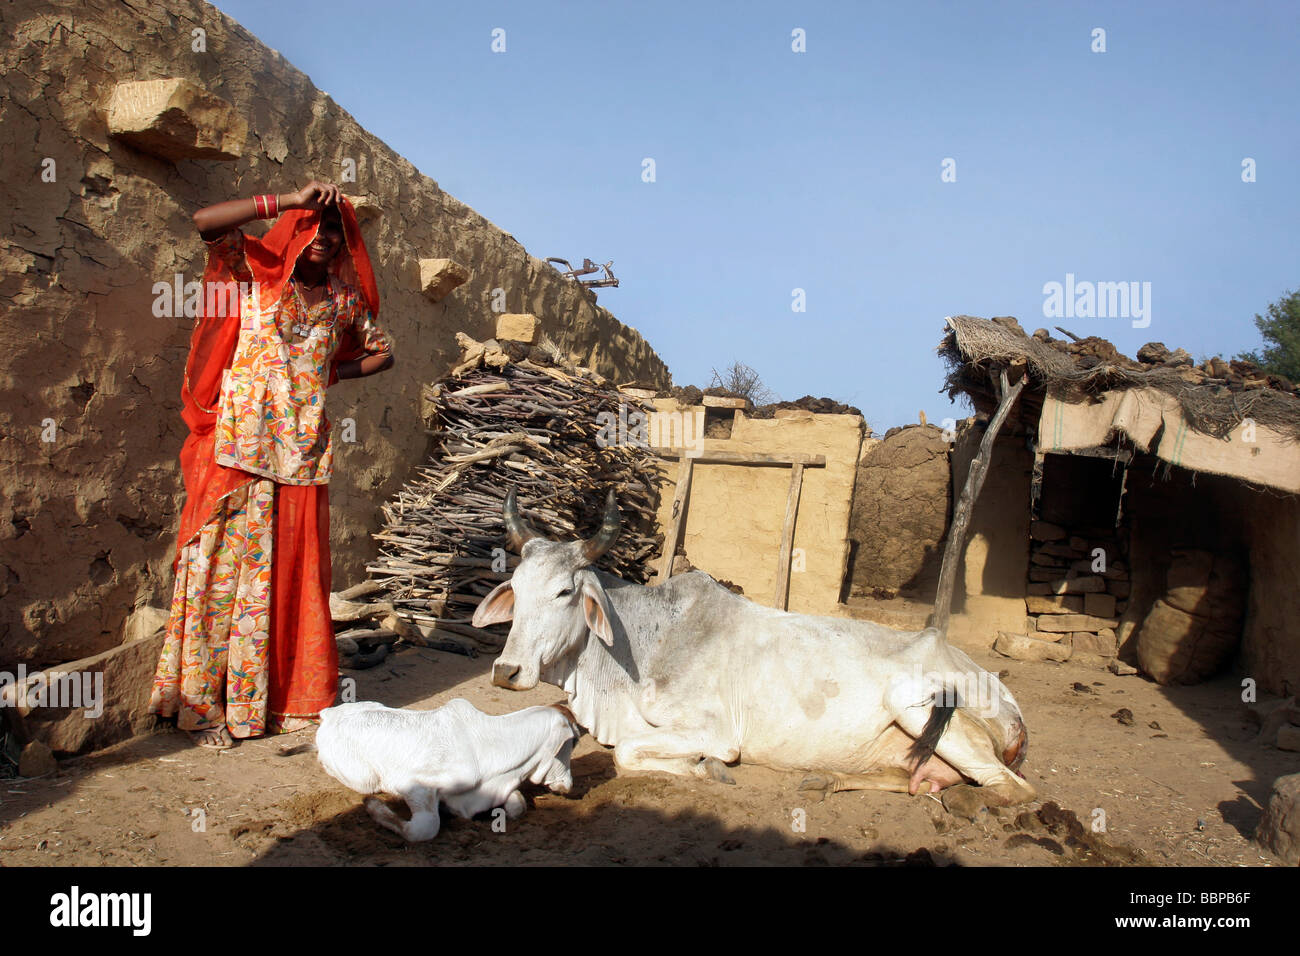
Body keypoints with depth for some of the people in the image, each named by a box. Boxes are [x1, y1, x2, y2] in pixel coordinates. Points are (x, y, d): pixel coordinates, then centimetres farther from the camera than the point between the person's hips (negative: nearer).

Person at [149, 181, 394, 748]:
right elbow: (205, 222, -15)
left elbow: (382, 352, 22)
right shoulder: (256, 270, 2)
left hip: (303, 456, 4)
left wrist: (333, 373, 6)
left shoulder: (343, 298, 11)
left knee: (293, 574, 7)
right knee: (224, 567, -2)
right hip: (239, 447, -3)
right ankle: (204, 704, 7)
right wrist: (291, 200, -18)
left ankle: (285, 696, 18)